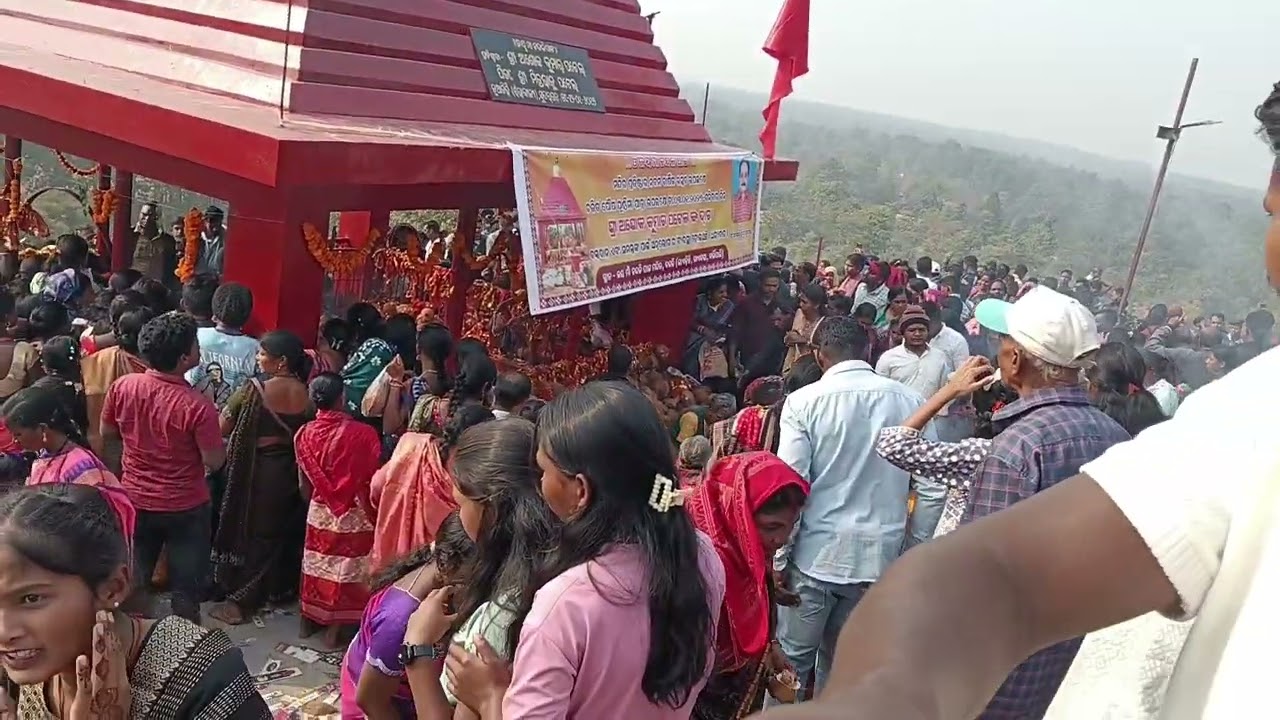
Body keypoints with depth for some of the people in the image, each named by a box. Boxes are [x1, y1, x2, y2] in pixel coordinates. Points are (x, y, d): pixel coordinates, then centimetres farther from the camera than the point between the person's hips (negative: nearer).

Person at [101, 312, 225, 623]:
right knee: (186, 585, 13)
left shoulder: (122, 386, -13)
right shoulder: (197, 405, -27)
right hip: (185, 507, -4)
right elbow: (215, 461, -18)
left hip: (136, 500, 5)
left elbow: (107, 434, 3)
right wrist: (212, 427, -2)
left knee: (132, 580, 23)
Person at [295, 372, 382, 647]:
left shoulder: (304, 434, -7)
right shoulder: (363, 433, -20)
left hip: (319, 513, 4)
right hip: (354, 515, -4)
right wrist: (373, 510, 3)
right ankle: (334, 627, 17)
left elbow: (304, 484, 1)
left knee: (318, 565, 21)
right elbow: (373, 480, -14)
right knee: (345, 569, 9)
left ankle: (309, 618, 36)